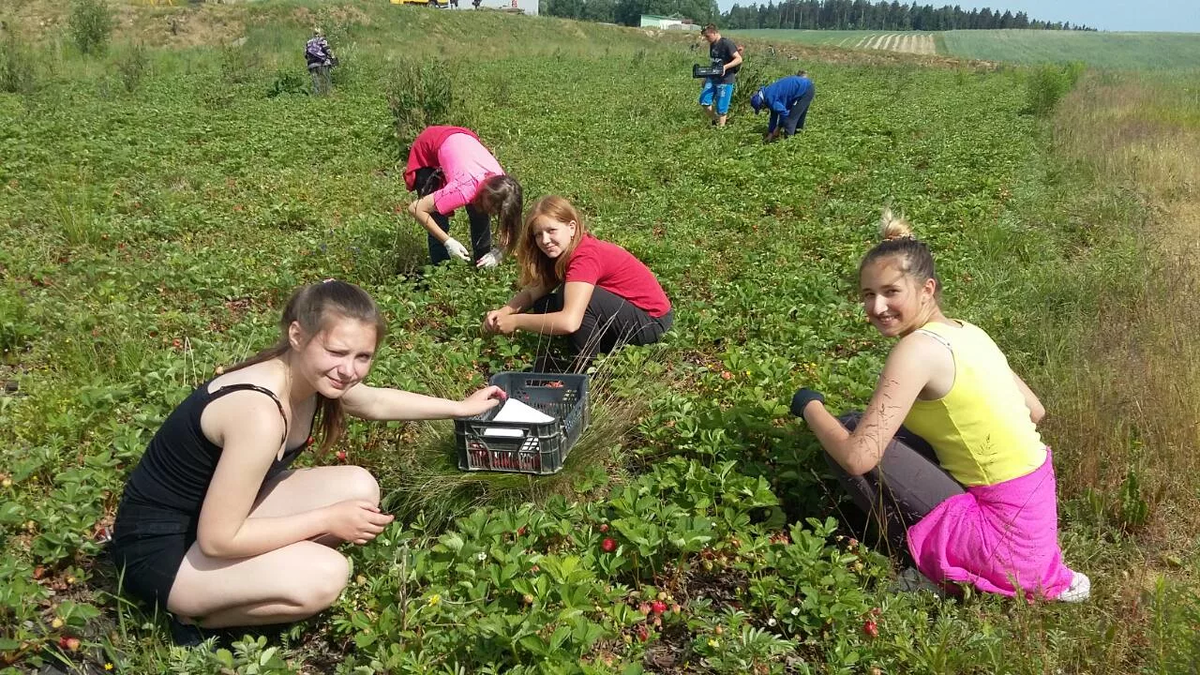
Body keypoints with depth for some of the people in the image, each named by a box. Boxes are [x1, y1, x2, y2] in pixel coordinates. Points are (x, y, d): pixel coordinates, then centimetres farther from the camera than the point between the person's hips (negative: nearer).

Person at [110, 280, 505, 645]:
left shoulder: (305, 374, -7)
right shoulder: (259, 414, -35)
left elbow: (375, 403, 16)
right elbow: (217, 539, -30)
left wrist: (461, 408, 22)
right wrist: (329, 520, -23)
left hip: (219, 511, 9)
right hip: (159, 548, -9)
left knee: (360, 487, -2)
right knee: (324, 577, -27)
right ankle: (194, 614, -3)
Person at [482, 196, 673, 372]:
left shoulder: (585, 256, -26)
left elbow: (569, 322, -36)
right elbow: (532, 292, 2)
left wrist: (516, 321, -25)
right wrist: (503, 312, -17)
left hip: (651, 320, -9)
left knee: (569, 296, -28)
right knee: (543, 307, -3)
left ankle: (587, 367, -12)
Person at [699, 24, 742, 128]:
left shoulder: (727, 43, -14)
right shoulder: (712, 45, 10)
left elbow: (739, 59, -17)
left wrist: (725, 67, -30)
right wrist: (706, 76, 16)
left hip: (725, 80, -7)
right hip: (712, 77, 7)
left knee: (721, 108, -2)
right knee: (704, 101, -2)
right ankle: (715, 121, 18)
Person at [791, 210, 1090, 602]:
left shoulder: (919, 347, -20)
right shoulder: (967, 331, 5)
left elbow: (857, 458, -24)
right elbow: (1034, 412, 16)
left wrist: (809, 406, -7)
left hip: (1004, 534, -9)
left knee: (850, 439, -11)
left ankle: (934, 570, 3)